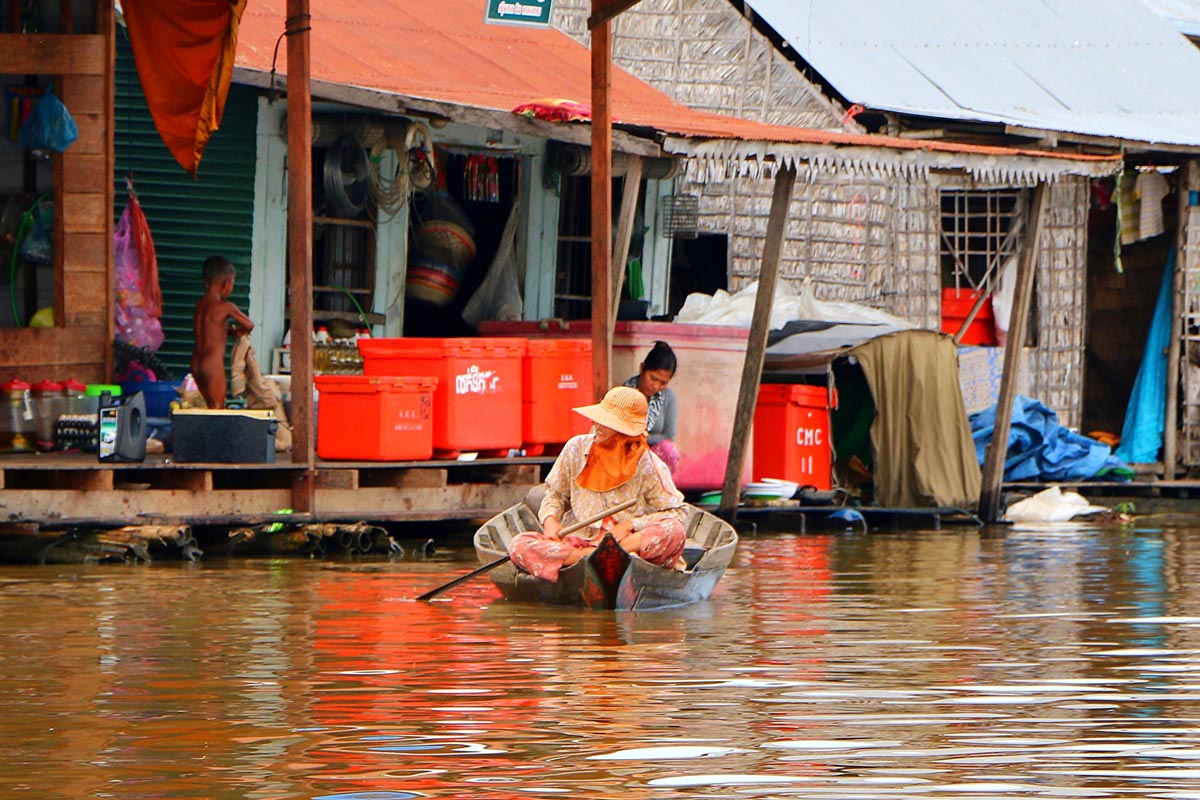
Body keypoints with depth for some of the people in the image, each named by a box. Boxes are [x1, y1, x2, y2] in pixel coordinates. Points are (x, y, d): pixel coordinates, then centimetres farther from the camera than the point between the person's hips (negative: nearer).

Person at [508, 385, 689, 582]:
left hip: (631, 542, -2)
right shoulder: (576, 449, 5)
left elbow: (678, 513, -4)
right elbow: (555, 494, 18)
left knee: (674, 532, -33)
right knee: (519, 545, -25)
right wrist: (550, 519, -4)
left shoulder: (647, 465, -3)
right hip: (579, 542, 2)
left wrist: (631, 525, -15)